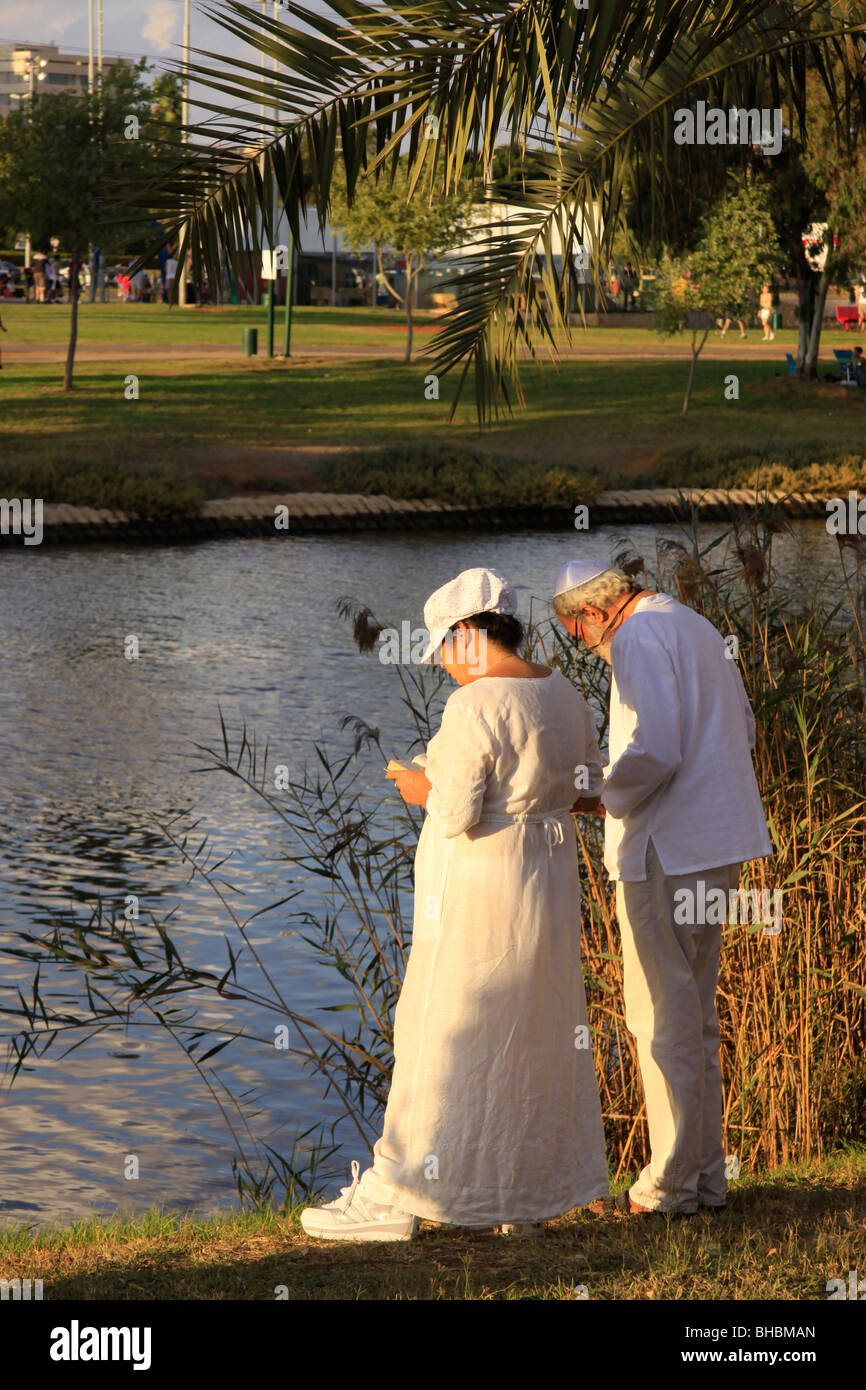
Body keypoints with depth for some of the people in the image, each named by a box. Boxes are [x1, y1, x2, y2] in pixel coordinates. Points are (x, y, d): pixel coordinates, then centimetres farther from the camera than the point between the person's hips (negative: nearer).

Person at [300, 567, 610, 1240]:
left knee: (442, 1038, -2)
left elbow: (457, 816, -22)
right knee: (531, 1036, 15)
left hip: (478, 888, -9)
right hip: (547, 879, 9)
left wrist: (426, 791, -2)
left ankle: (394, 1199, 4)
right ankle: (529, 1191, 22)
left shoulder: (474, 708, -20)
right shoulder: (564, 693, 7)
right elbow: (588, 790, 15)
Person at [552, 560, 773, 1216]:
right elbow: (744, 729, 24)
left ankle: (673, 1182, 2)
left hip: (665, 849, -9)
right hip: (720, 844, 9)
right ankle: (707, 1174, 19)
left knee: (663, 1018, -2)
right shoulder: (697, 627, 16)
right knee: (695, 1013, 15)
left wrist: (614, 797, -6)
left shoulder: (639, 639, -13)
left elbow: (655, 750, -24)